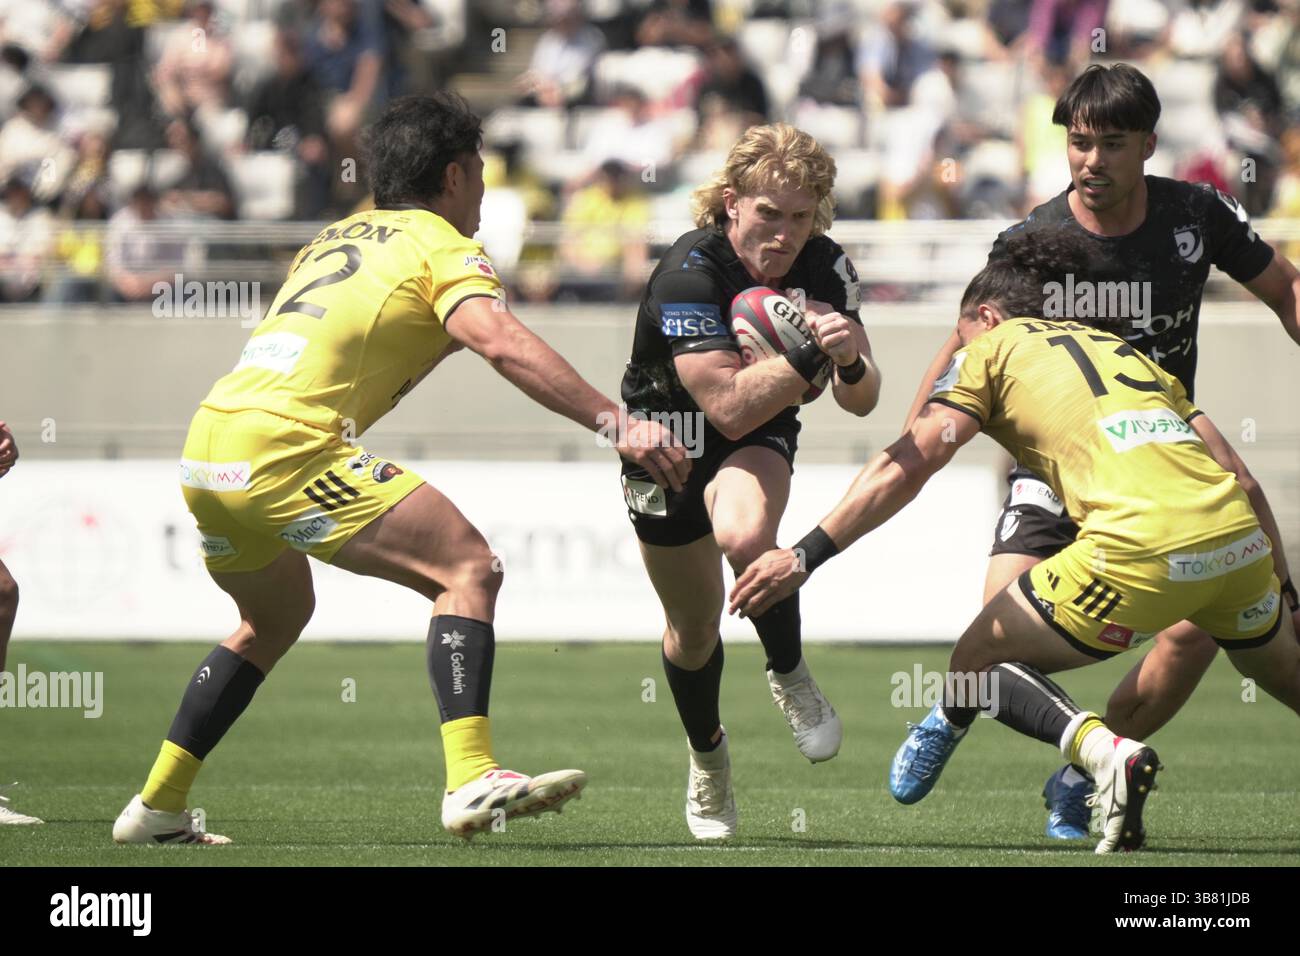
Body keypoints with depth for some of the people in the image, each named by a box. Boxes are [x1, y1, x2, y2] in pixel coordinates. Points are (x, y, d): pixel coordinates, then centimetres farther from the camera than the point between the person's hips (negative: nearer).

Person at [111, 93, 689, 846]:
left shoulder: (338, 237, 26)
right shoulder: (440, 245, 2)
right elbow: (502, 344, -15)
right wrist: (615, 423, -19)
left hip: (207, 446, 9)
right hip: (285, 446, -9)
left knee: (278, 615, 31)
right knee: (468, 568, -8)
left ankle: (157, 808, 30)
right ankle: (472, 781, -23)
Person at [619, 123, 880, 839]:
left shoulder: (824, 267, -17)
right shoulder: (688, 273, -31)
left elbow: (861, 401, -13)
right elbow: (729, 405, -38)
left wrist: (850, 360, -34)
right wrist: (811, 355, -46)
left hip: (760, 439, 1)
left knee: (743, 537, -35)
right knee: (693, 629, 10)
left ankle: (789, 675, -8)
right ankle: (706, 755, 41)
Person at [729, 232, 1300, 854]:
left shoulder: (991, 348, 16)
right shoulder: (1125, 351, 31)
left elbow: (905, 468, 4)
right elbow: (1233, 470, 25)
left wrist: (806, 556, 3)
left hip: (1141, 547, -6)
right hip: (1240, 538, 6)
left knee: (977, 664, 11)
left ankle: (1103, 749, -14)